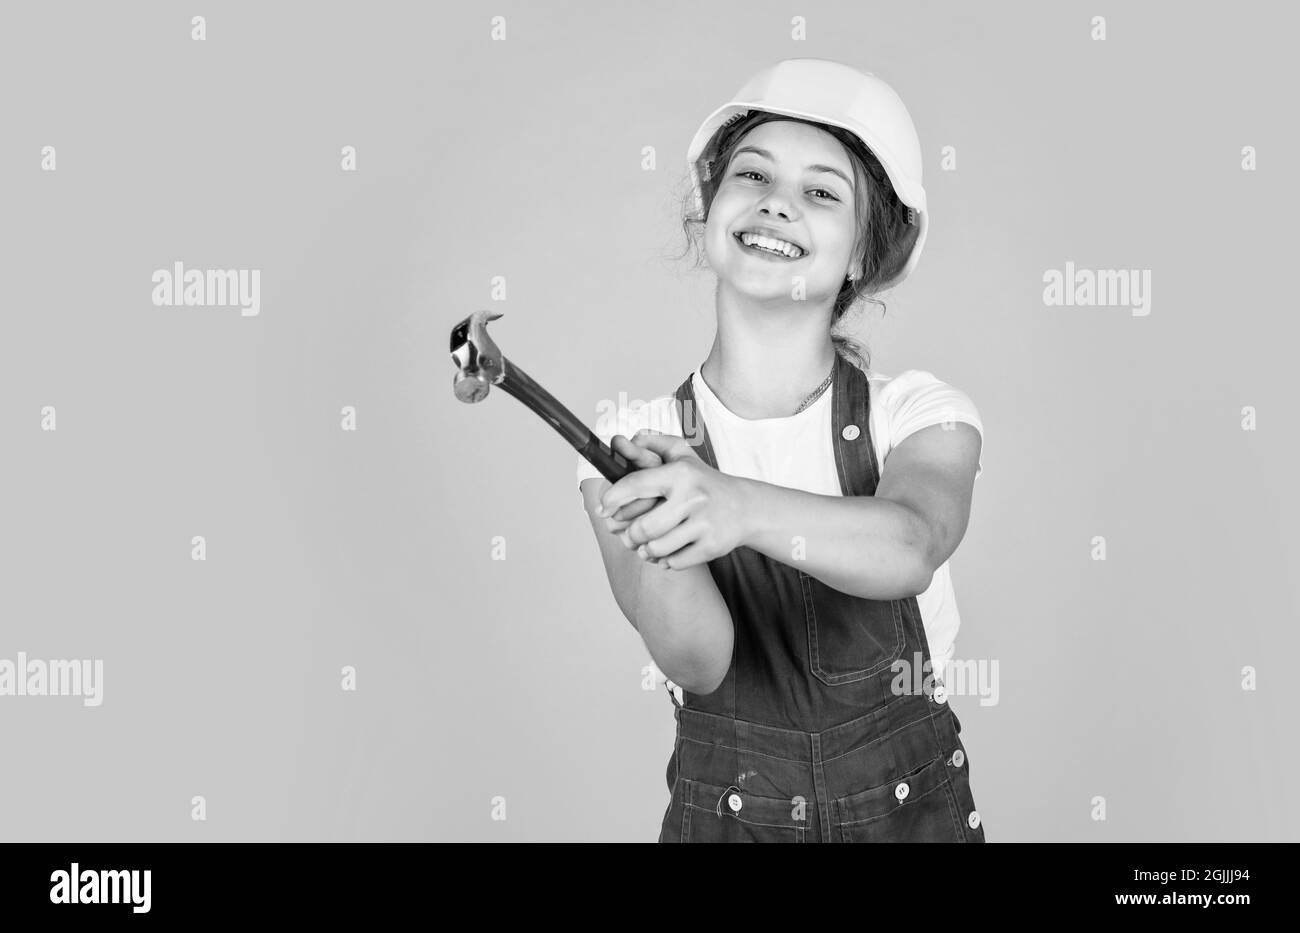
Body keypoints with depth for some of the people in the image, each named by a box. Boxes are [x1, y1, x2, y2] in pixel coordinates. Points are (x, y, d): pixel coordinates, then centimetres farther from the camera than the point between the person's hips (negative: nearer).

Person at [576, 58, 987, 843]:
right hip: (722, 813, 0)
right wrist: (657, 539, -42)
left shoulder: (922, 418, -10)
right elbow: (697, 663, -22)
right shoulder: (635, 448, -9)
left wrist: (740, 506, -48)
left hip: (912, 808, 0)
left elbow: (911, 546, -31)